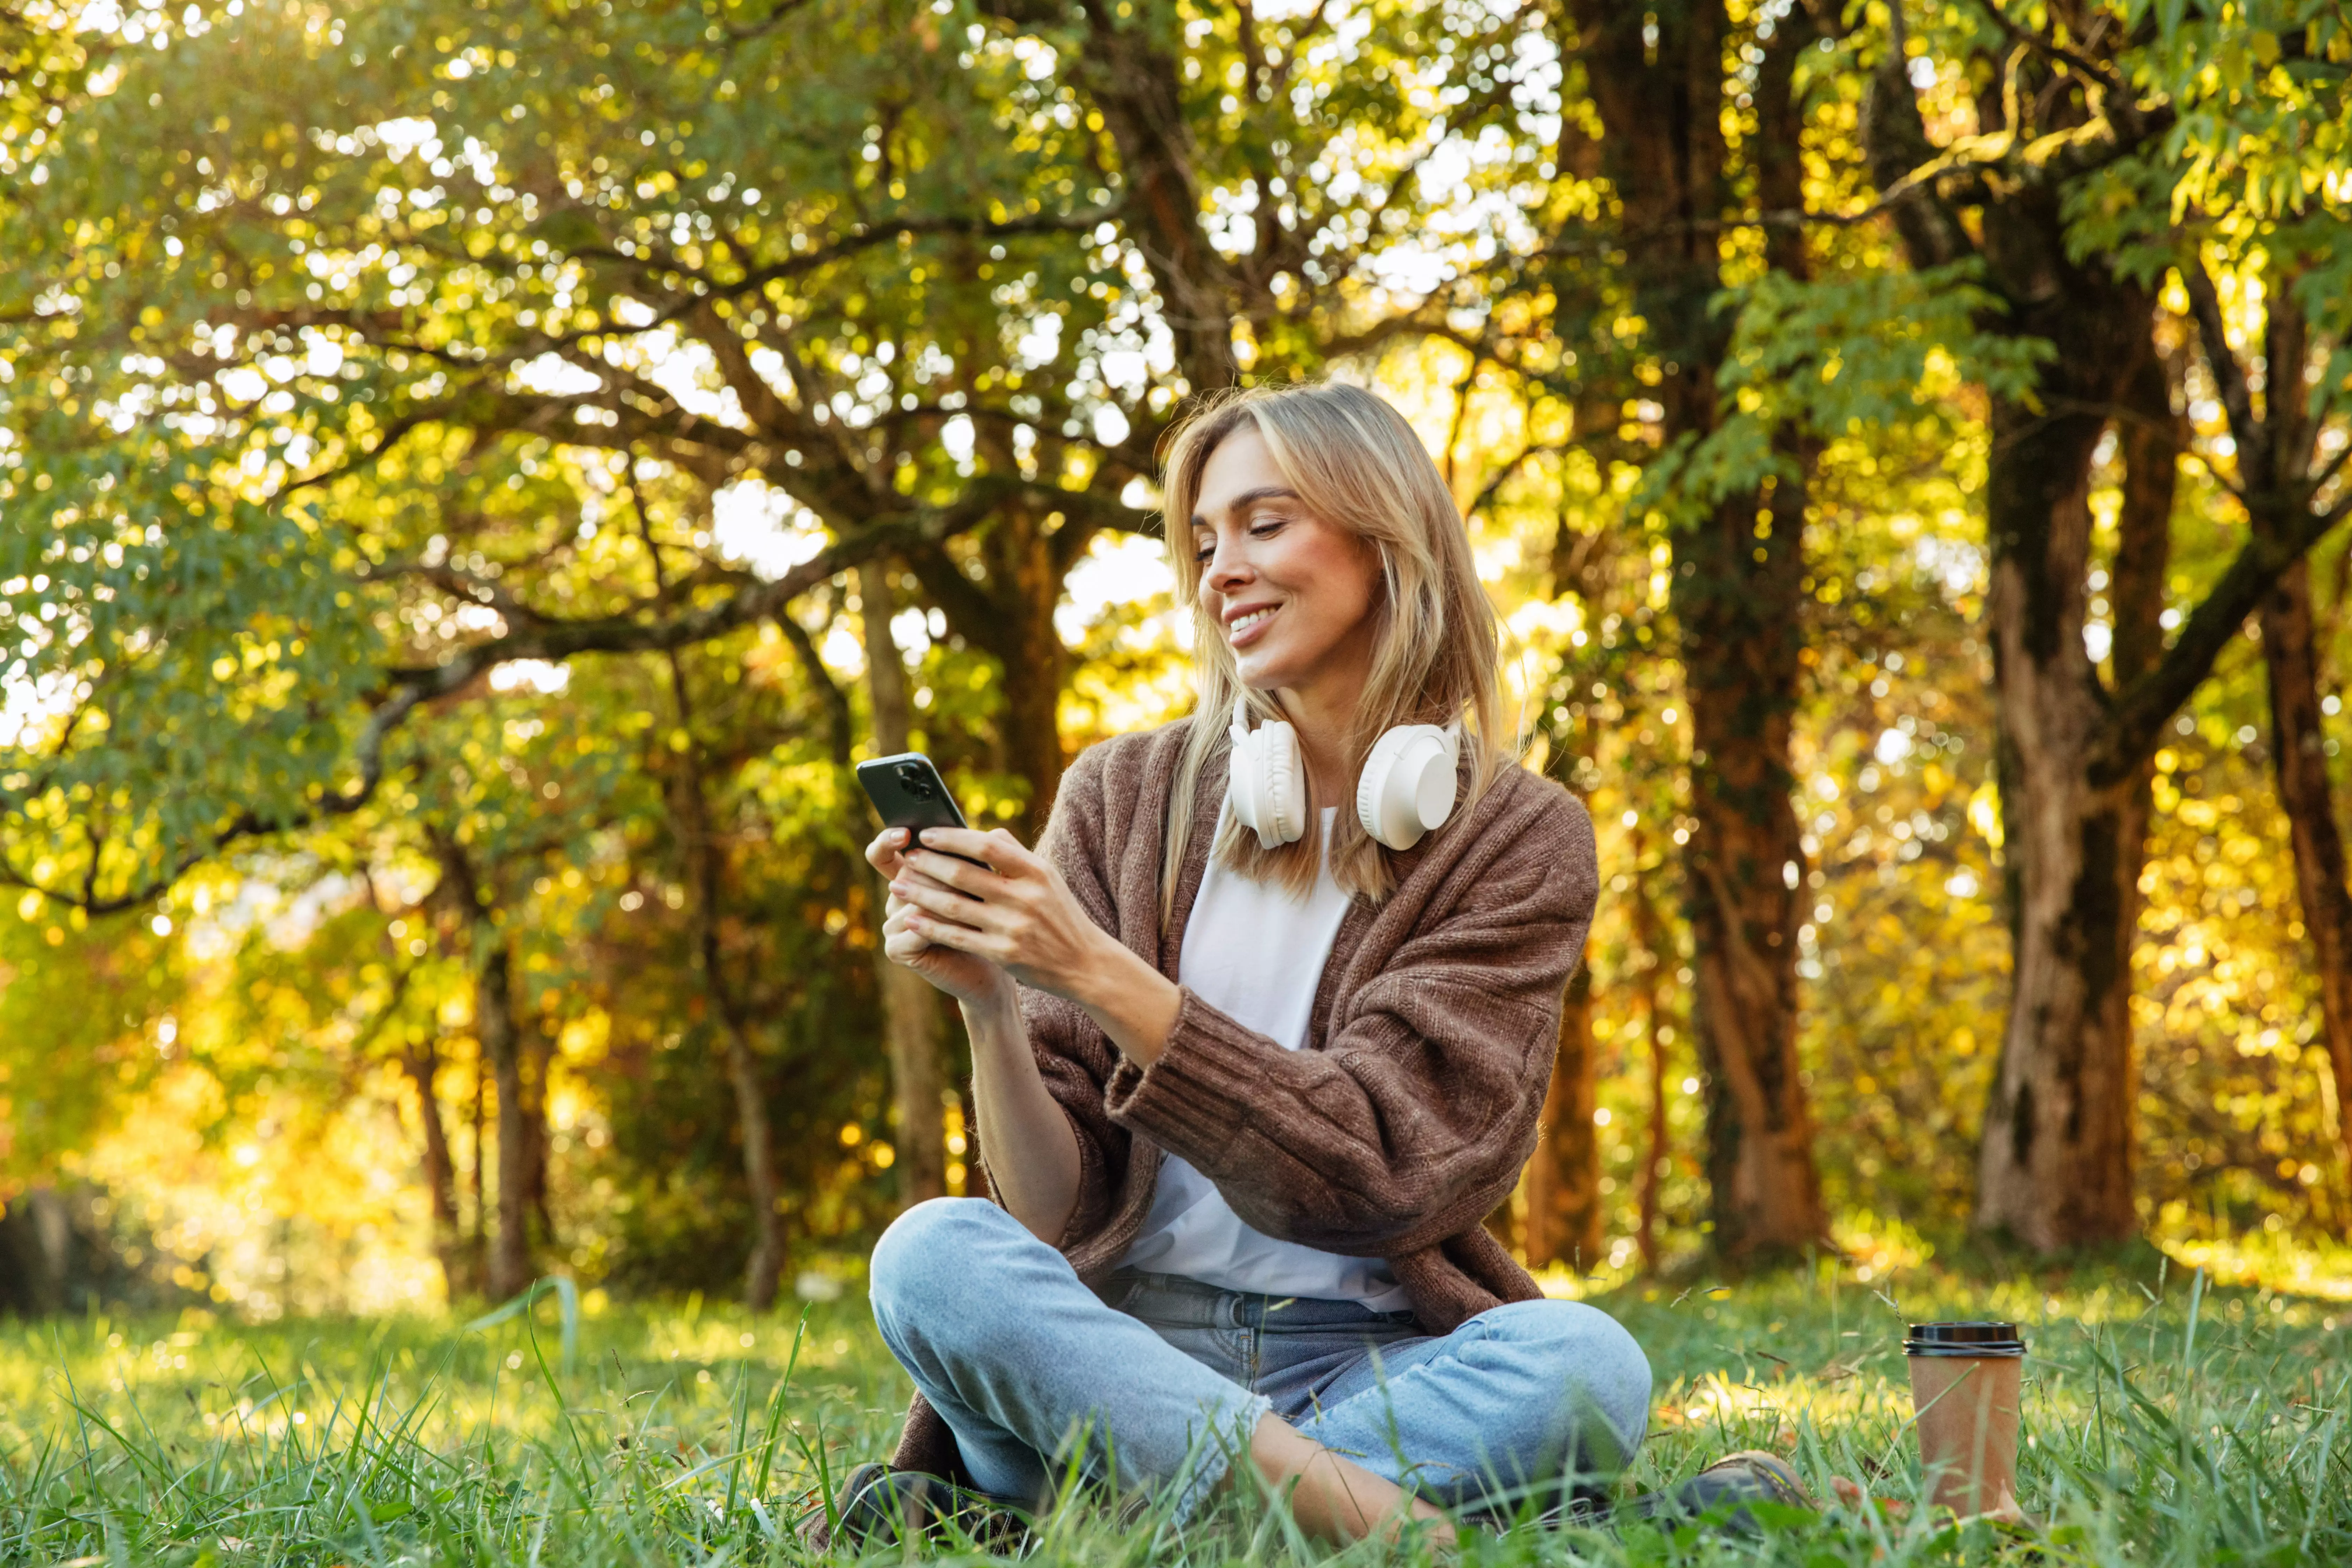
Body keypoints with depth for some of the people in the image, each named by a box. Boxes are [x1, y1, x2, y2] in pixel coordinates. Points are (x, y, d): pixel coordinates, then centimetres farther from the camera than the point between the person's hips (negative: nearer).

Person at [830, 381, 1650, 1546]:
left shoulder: (1520, 839, 3)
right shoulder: (1124, 800, 7)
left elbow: (1379, 1166, -11)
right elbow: (1059, 1208, 2)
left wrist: (1096, 972, -19)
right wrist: (988, 1003, -18)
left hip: (1362, 1357, -1)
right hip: (1114, 1350, 1)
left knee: (1583, 1363, -32)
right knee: (931, 1254, -29)